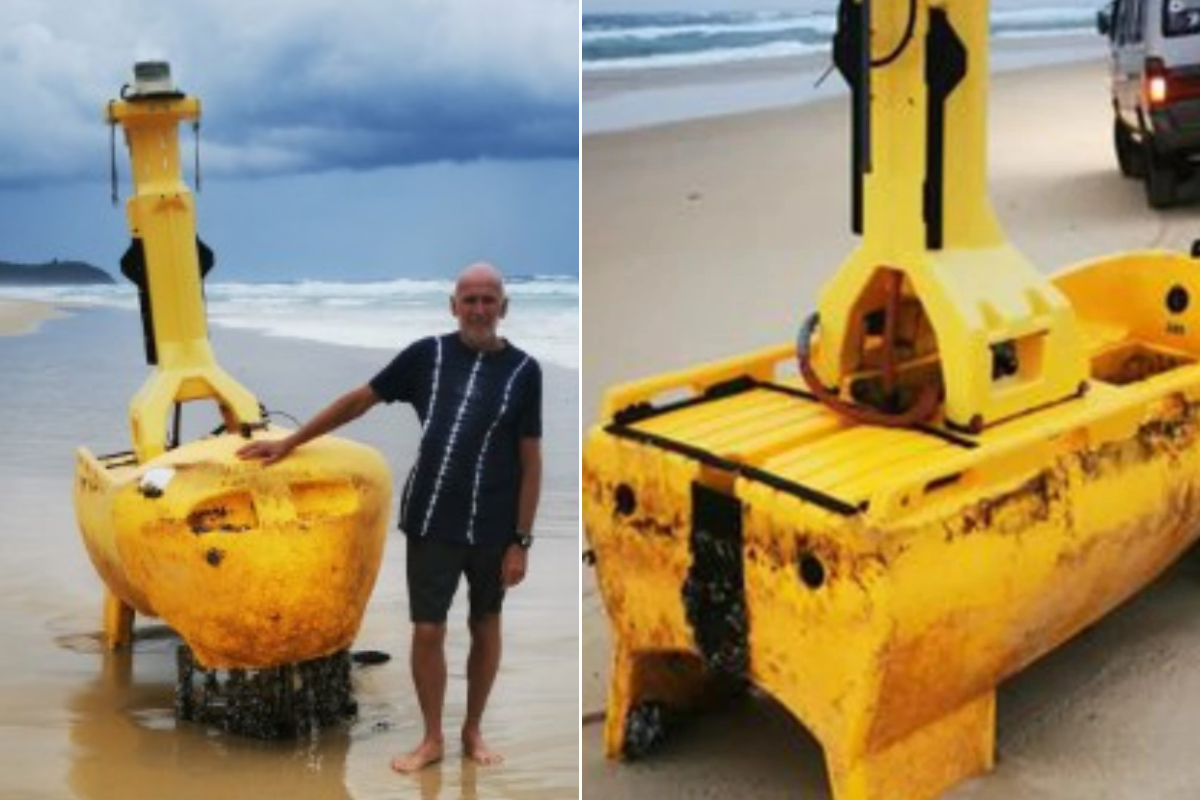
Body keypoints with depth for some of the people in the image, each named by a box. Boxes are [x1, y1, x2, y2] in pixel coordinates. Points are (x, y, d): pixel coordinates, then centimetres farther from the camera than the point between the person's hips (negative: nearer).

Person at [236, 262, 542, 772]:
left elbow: (531, 462, -3)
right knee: (428, 630, 4)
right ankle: (432, 738, 21)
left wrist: (521, 540, -7)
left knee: (485, 627, 13)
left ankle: (473, 731, 31)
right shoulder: (428, 354, -2)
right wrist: (289, 444, 6)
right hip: (431, 523, 1)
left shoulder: (523, 370, -5)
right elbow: (360, 400, 6)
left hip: (493, 527, 0)